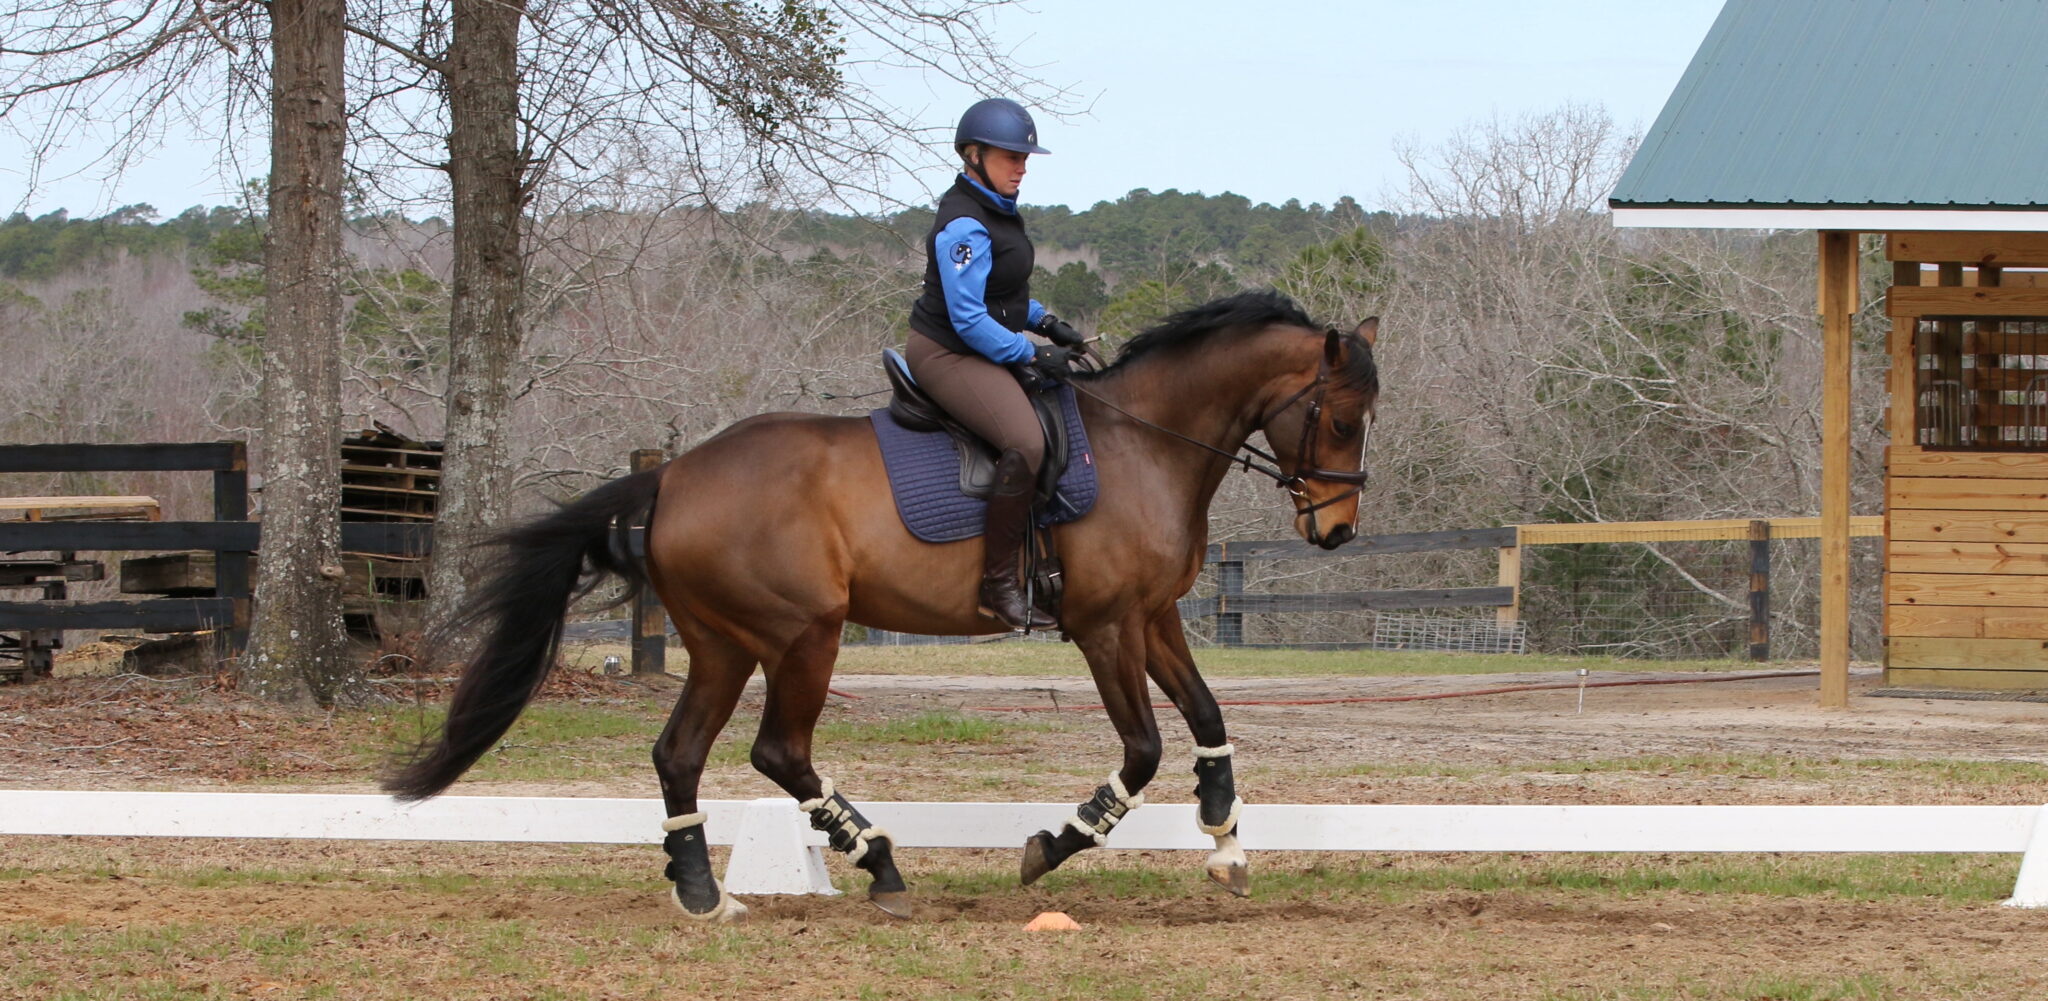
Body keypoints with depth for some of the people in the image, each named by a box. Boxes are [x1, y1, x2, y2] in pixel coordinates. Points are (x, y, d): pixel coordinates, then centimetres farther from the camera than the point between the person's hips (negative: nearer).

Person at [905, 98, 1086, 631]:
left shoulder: (996, 211, 11)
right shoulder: (963, 226, -21)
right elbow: (969, 320, -23)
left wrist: (1044, 322, 12)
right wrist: (1033, 355, -19)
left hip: (983, 348, 11)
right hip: (947, 353, -11)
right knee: (1025, 443, -30)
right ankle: (999, 585, -25)